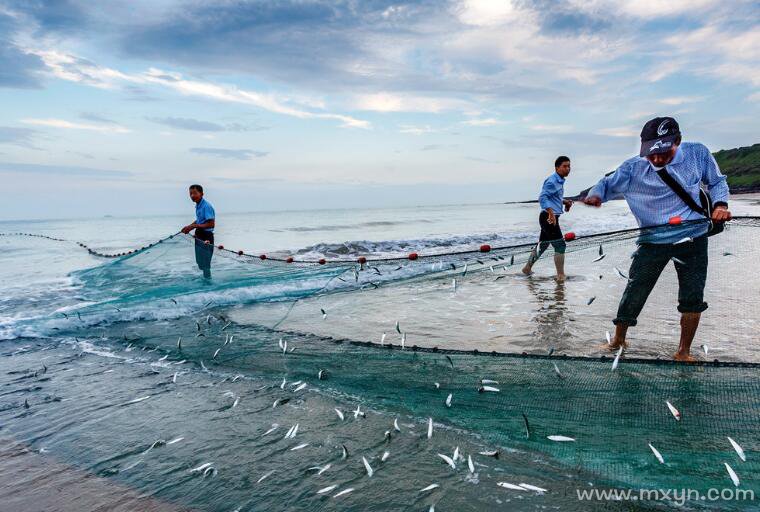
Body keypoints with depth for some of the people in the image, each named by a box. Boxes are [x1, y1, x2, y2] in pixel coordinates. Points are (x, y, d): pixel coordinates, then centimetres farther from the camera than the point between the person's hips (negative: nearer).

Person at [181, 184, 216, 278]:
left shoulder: (206, 206, -20)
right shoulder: (197, 205, 8)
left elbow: (211, 224, -24)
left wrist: (194, 226, -22)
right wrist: (190, 226, 5)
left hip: (206, 238, -9)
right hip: (199, 236, 9)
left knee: (205, 265, -2)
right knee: (200, 262, 19)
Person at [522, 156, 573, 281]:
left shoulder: (560, 181, 17)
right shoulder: (552, 181, -15)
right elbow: (542, 197, -25)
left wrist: (565, 202, 10)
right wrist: (551, 213, -34)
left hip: (552, 217, 10)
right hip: (548, 217, -10)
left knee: (542, 245, 17)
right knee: (560, 245, -8)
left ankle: (527, 268, 28)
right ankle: (561, 276, -2)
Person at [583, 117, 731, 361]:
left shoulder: (698, 154, -7)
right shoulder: (634, 168, -11)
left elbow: (717, 182, 8)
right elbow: (608, 183, -4)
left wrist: (720, 204, -10)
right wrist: (595, 195, -27)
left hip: (693, 239, 1)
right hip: (653, 241, -1)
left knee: (693, 299, 3)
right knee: (634, 293, 0)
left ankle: (683, 352, 20)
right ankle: (618, 340, 22)